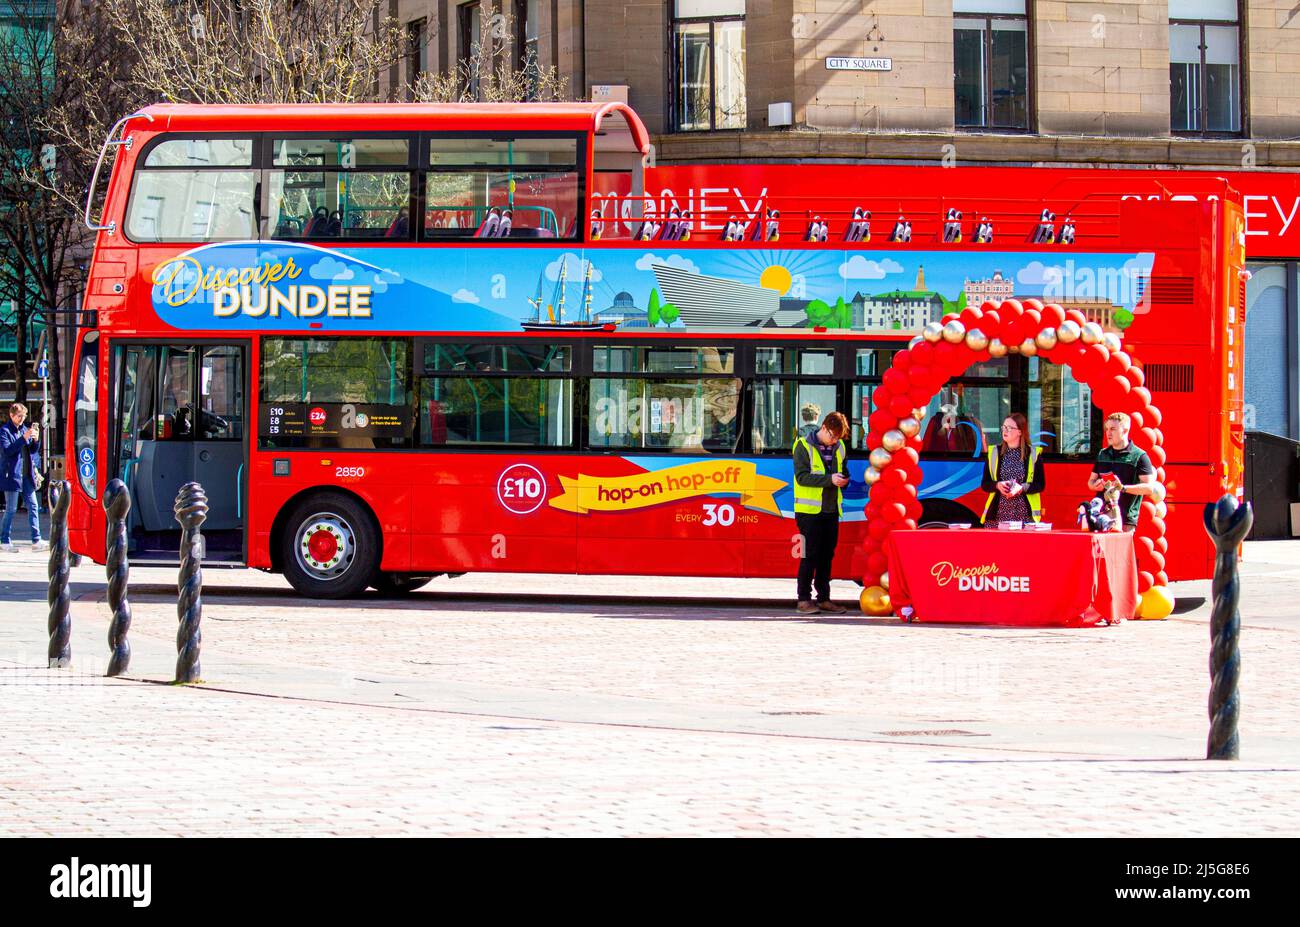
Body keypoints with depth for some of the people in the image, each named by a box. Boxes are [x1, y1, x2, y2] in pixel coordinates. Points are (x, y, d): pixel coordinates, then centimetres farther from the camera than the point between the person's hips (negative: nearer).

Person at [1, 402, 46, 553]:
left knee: (33, 507, 4)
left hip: (27, 474, 7)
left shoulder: (24, 429, 13)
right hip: (12, 474, -7)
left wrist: (36, 440, -4)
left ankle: (36, 541, 5)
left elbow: (34, 450, 17)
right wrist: (24, 438, -23)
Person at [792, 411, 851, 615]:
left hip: (831, 510, 6)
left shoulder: (839, 447, 10)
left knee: (827, 555, 9)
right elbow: (802, 477, -15)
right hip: (810, 510, -6)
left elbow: (844, 470, 20)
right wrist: (829, 479, -24)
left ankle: (824, 598, 16)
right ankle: (804, 600, -1)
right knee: (810, 555, -6)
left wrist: (843, 480, -4)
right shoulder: (804, 446, -7)